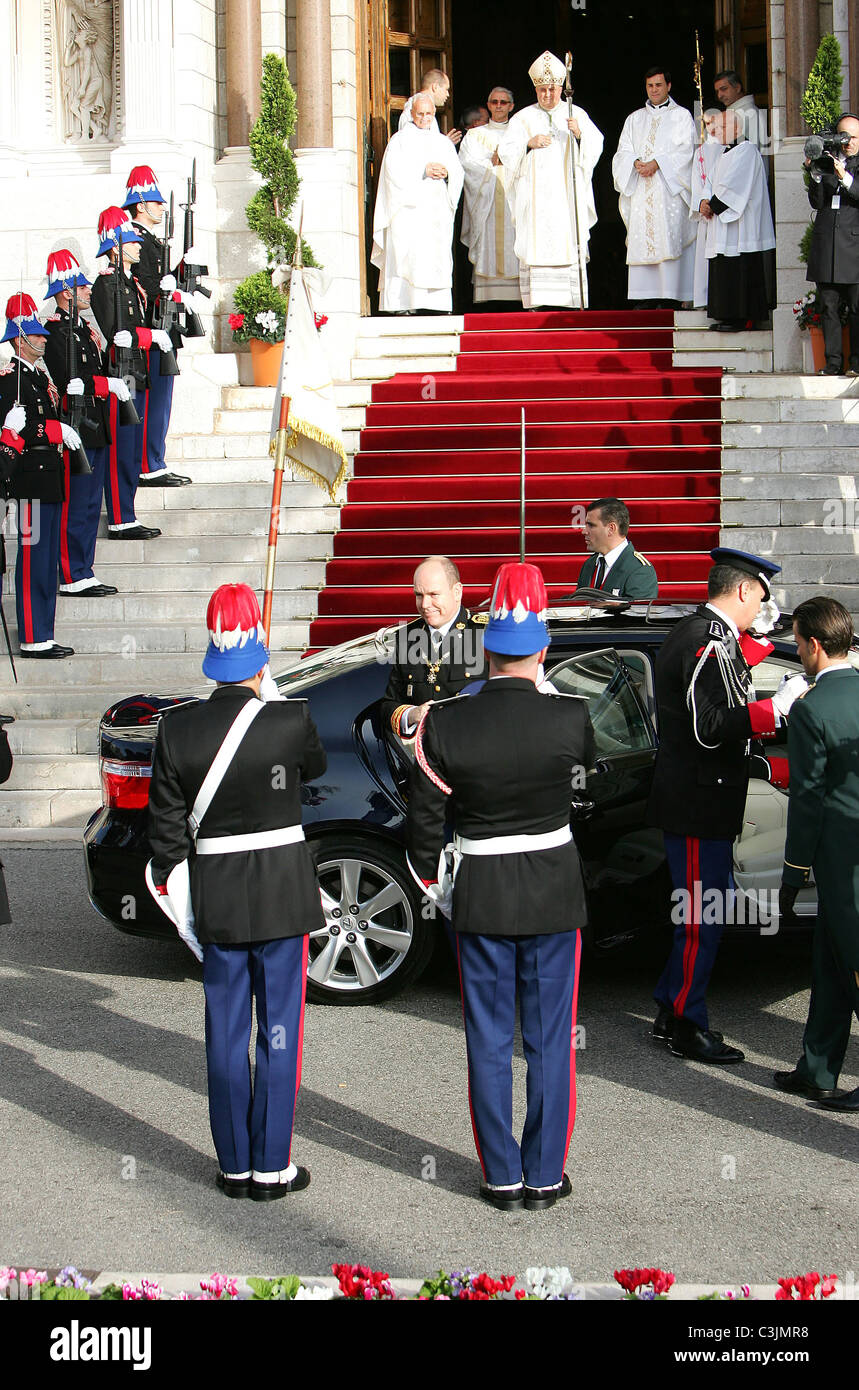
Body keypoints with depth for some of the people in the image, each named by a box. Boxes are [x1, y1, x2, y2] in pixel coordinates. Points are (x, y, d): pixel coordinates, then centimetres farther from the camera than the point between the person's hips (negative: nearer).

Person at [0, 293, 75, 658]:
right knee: (33, 558, -6)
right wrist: (57, 430, -21)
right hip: (32, 479, -10)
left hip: (49, 477, 10)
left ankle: (43, 635, 18)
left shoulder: (38, 374, 17)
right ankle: (33, 640, -3)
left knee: (46, 558, 12)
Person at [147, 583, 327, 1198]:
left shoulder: (178, 730, -7)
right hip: (281, 891, -2)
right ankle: (271, 1167, 11)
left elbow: (166, 824, -1)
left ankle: (234, 1166, 19)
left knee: (227, 1031, 12)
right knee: (279, 1029, 7)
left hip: (215, 894, 2)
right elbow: (316, 765, 9)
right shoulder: (288, 721, -14)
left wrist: (174, 887, 10)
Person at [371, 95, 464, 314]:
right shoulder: (400, 140, 8)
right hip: (408, 207, -4)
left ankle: (437, 303, -6)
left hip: (437, 209, 4)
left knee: (438, 255, -4)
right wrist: (423, 170, -14)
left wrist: (446, 173, -9)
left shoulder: (443, 143, 21)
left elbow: (458, 170, 13)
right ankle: (402, 304, -17)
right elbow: (394, 169, -7)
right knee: (407, 253, -13)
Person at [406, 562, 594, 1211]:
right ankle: (545, 1177, 17)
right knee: (550, 1039, 10)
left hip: (480, 895, 0)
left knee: (490, 1041, 10)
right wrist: (543, 688, 17)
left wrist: (429, 880, 14)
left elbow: (425, 817, -4)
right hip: (555, 891, 0)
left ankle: (502, 1177, 18)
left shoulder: (444, 725, -14)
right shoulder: (569, 717, -15)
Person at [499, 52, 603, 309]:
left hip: (568, 192, 0)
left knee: (571, 246, -8)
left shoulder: (577, 114, 12)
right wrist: (530, 144, -10)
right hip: (534, 193, 0)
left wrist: (579, 134, -17)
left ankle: (575, 302, -10)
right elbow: (505, 151, 6)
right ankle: (535, 303, -11)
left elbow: (595, 145, 2)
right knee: (535, 246, -8)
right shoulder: (523, 118, 12)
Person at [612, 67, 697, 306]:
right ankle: (645, 295, -3)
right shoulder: (635, 119, 20)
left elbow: (685, 150, -3)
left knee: (668, 239, -13)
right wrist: (636, 162, -10)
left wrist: (657, 163, -15)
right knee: (640, 241, -4)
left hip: (669, 189, -4)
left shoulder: (681, 116, 8)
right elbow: (623, 150, 12)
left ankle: (669, 294, -15)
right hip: (640, 190, 4)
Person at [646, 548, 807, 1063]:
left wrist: (761, 638, 23)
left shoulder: (697, 632, 12)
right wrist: (776, 708, -25)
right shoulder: (709, 641, -20)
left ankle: (671, 1010, 29)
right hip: (699, 803, -11)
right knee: (704, 912, -2)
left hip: (698, 800, 11)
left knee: (710, 904, 19)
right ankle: (687, 1026, 8)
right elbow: (709, 727, -27)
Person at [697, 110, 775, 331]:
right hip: (721, 227, 9)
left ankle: (743, 319, -9)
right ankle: (727, 318, 10)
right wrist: (704, 202, -3)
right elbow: (711, 184, 16)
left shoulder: (746, 151, -8)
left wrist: (713, 205, -12)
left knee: (739, 273, -10)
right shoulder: (723, 156, 21)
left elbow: (732, 186, -17)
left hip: (740, 227, -9)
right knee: (723, 273, 7)